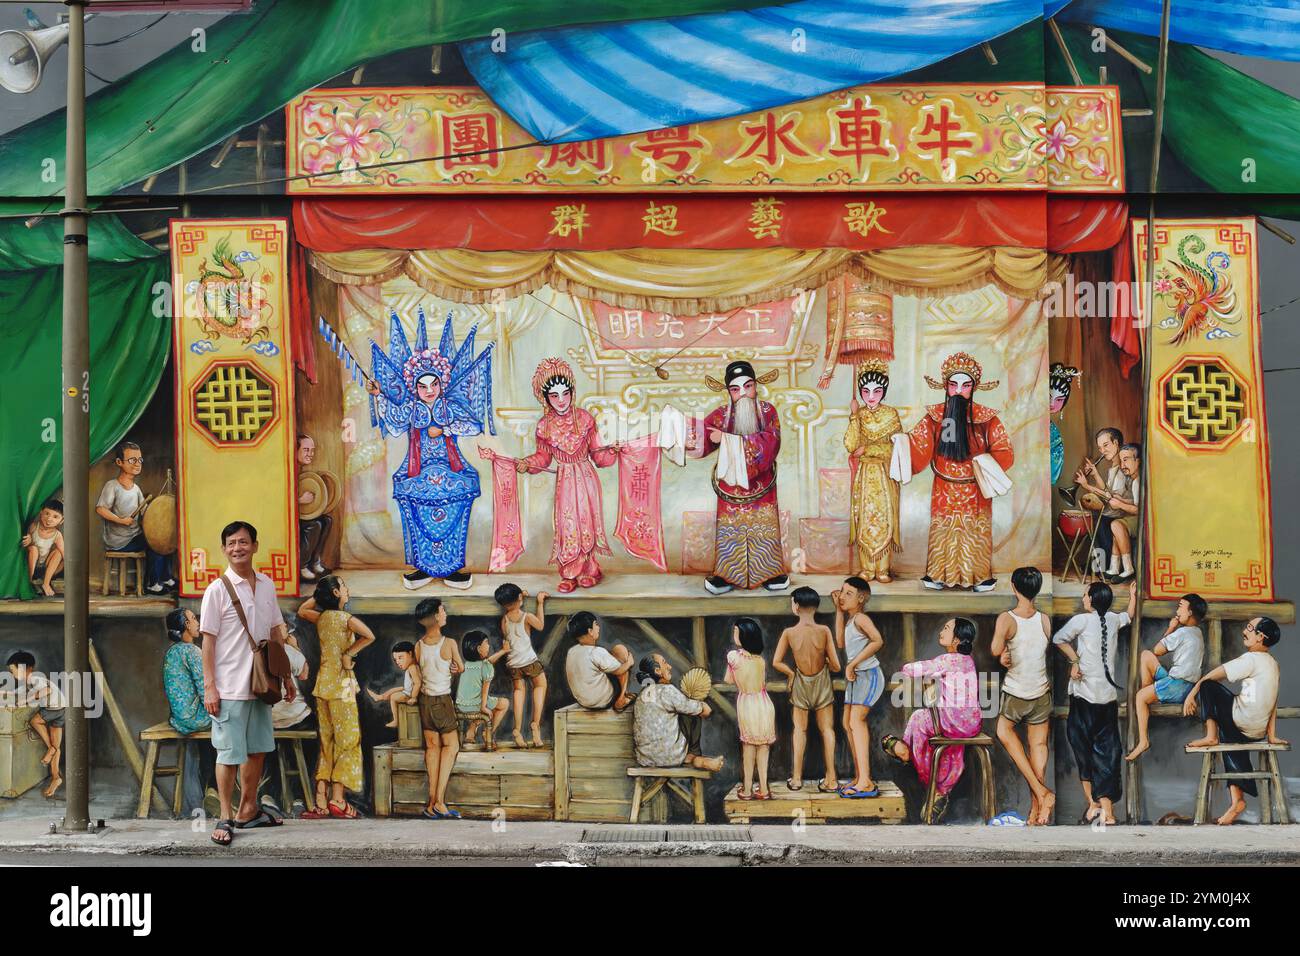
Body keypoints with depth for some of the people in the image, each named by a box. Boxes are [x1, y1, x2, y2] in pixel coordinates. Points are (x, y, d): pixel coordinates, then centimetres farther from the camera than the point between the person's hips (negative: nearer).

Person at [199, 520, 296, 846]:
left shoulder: (266, 585, 8)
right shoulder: (217, 590, -9)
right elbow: (208, 640, -9)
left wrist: (286, 675, 14)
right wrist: (209, 686, -13)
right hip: (230, 687, -6)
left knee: (257, 749, 13)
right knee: (229, 754, -1)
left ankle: (248, 811, 25)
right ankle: (225, 817, 8)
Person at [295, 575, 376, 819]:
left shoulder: (321, 617, 7)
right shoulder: (345, 618, -12)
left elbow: (302, 611, 31)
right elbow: (369, 635, -29)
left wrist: (320, 595, 21)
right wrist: (349, 653, -16)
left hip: (323, 685, 7)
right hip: (341, 685, -7)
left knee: (327, 743, 9)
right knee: (346, 741, -1)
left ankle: (321, 801, 6)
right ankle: (338, 799, -6)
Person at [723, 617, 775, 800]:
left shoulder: (734, 655, -10)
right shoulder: (760, 658, 3)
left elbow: (729, 680, 1)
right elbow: (763, 682, 7)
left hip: (746, 704, -3)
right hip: (765, 703, 3)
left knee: (748, 746, 8)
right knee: (763, 745, 10)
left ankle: (747, 789, 12)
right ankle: (763, 789, 12)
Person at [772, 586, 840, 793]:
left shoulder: (789, 633, -15)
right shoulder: (824, 631, -16)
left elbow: (776, 662, -12)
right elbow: (835, 665, -14)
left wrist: (791, 673, 5)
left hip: (800, 683, 0)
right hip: (822, 683, 0)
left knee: (800, 729, 14)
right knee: (827, 729, 9)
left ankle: (796, 778, 13)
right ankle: (831, 779, 7)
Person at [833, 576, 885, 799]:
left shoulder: (860, 617, -15)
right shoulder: (849, 617, 12)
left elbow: (878, 640, -28)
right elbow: (840, 642, 5)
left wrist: (852, 664, -22)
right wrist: (838, 610, 5)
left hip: (868, 675, -10)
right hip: (855, 677, 10)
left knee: (856, 721, -19)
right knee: (848, 724, 13)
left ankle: (865, 782, -26)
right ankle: (859, 778, 21)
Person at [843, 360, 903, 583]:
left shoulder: (891, 414, -1)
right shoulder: (858, 414, 3)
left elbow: (896, 446, -6)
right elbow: (850, 446, -9)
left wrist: (867, 449, -10)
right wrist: (854, 418, -15)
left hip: (885, 474, -1)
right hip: (863, 475, 1)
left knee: (884, 517, -3)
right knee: (864, 518, 1)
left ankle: (883, 568, 3)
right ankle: (866, 568, 8)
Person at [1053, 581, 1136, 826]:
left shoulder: (1082, 620, -7)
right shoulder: (1113, 619, 9)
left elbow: (1059, 638, -20)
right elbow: (1129, 615, 31)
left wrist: (1074, 661, -11)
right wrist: (1132, 596, 46)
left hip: (1084, 695, -4)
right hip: (1109, 695, 5)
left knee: (1081, 744, 6)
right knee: (1107, 752, 4)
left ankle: (1093, 802, 1)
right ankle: (1107, 811, 0)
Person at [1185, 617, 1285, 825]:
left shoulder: (1251, 659, -8)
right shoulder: (1273, 664, 18)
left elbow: (1214, 675, -7)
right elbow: (1273, 702, 18)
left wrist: (1191, 695, 2)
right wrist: (1271, 734, 18)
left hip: (1242, 718, -9)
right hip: (1257, 732, 9)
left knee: (1206, 684, -2)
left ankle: (1211, 736, -3)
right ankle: (1237, 801, 6)